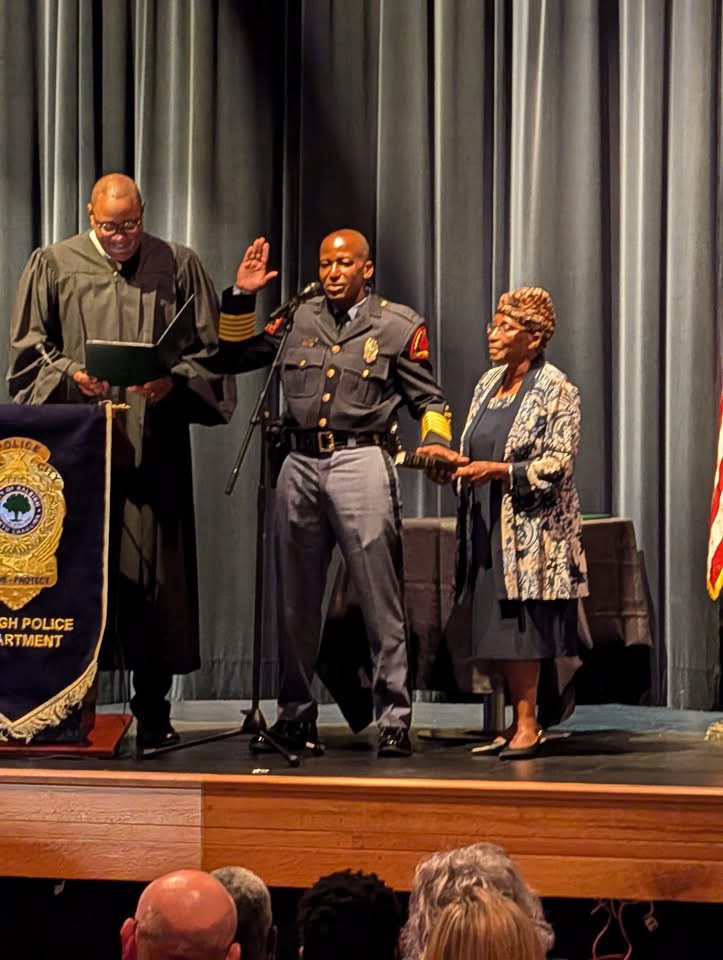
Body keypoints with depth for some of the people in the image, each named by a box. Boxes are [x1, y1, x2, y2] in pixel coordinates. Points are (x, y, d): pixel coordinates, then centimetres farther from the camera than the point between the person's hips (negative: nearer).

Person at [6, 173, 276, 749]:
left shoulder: (178, 266, 8)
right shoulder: (53, 265, 9)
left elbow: (210, 349, 8)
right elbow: (28, 346, 8)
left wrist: (173, 382, -11)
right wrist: (70, 374, -10)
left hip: (152, 445, 0)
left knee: (152, 573, -4)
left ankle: (154, 713, 3)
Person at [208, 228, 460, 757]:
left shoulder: (398, 325, 6)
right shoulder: (298, 320, 15)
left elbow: (429, 398, 8)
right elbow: (232, 357, 18)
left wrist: (436, 442, -11)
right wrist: (242, 297, 8)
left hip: (361, 461, -4)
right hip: (301, 465, 4)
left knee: (381, 604, -6)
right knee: (296, 602, 9)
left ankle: (395, 720, -2)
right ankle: (296, 715, 19)